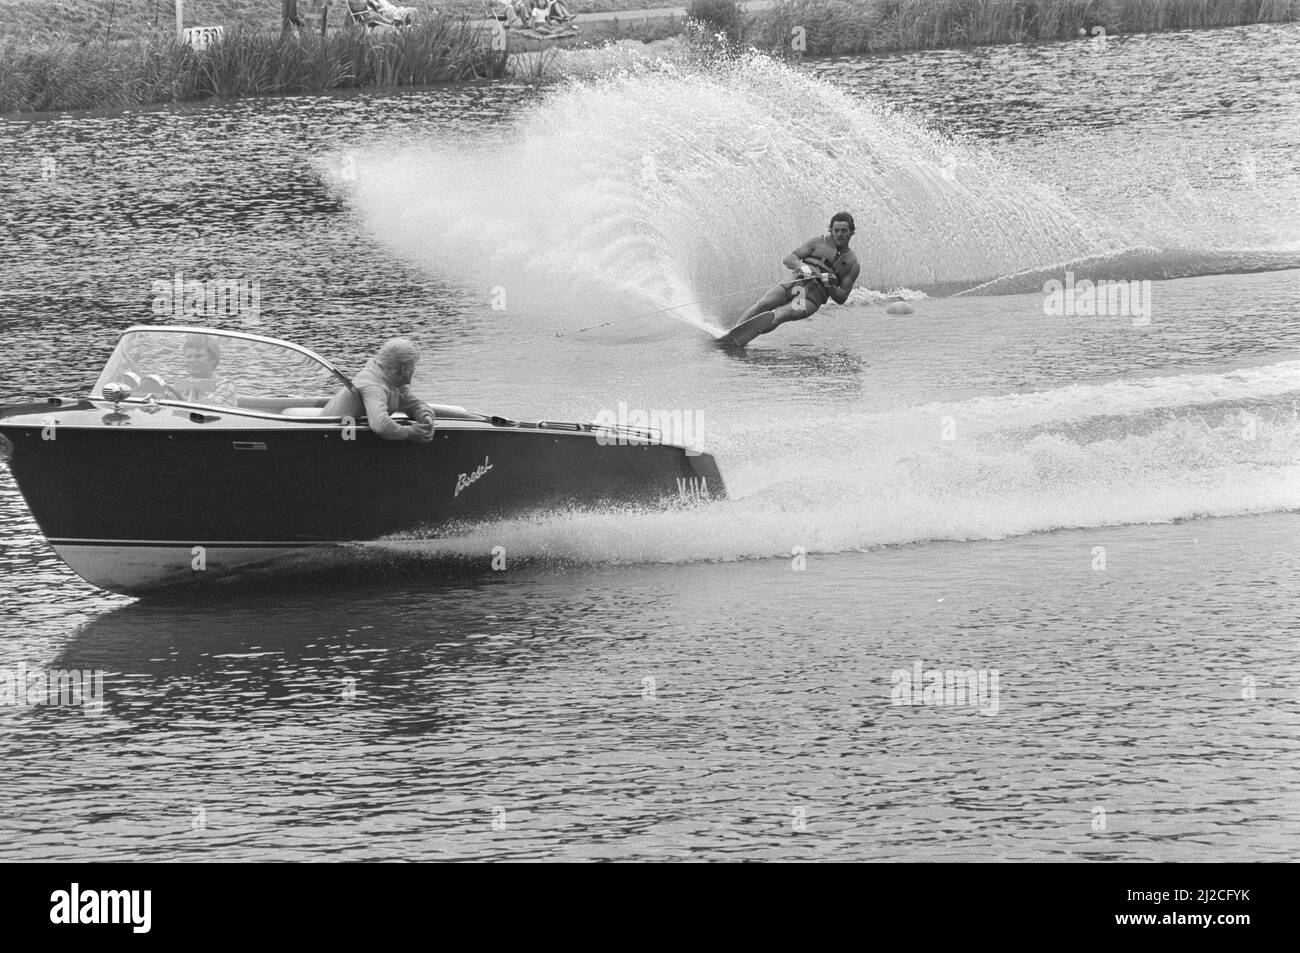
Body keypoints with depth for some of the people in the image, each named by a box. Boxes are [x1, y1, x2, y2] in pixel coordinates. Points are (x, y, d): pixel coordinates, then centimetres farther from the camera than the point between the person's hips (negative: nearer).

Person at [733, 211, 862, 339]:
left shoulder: (853, 265, 15)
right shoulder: (819, 242, 16)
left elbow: (841, 298, 11)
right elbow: (787, 259, 7)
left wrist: (830, 285, -10)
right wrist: (801, 267, -15)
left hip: (815, 296, -2)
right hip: (796, 281, 2)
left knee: (779, 316, -30)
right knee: (762, 305, -25)